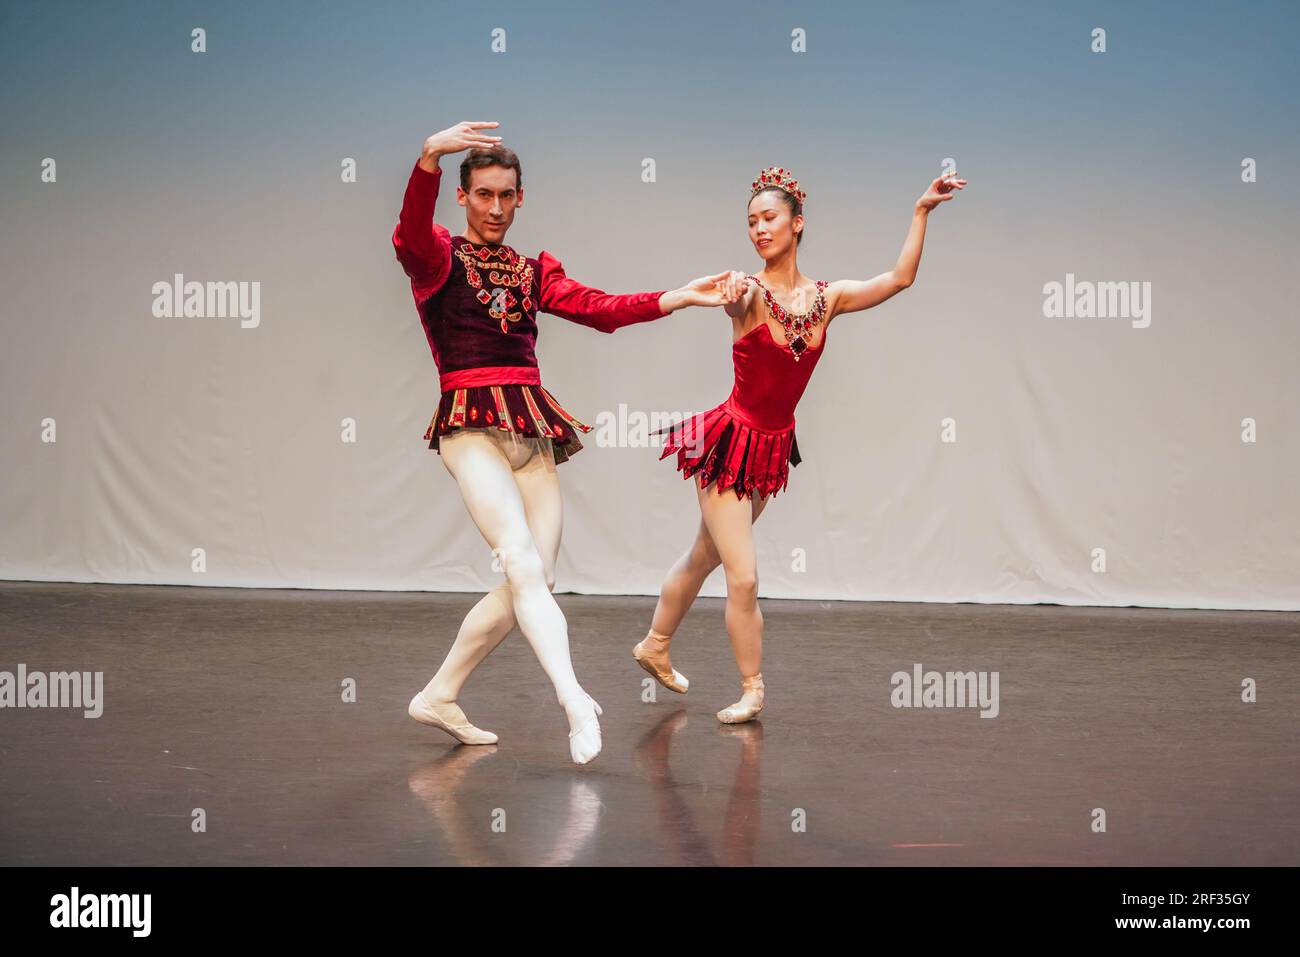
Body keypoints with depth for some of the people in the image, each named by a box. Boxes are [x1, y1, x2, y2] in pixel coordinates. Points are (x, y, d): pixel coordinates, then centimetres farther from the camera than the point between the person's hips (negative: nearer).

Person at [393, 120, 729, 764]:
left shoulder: (534, 271, 20)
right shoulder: (437, 257, 6)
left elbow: (597, 307, 7)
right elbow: (410, 233, -18)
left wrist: (677, 298, -6)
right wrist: (429, 157, -36)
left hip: (533, 432, 6)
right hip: (472, 427, -6)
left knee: (530, 581, 2)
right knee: (523, 563, -21)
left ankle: (438, 696, 16)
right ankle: (573, 700, -32)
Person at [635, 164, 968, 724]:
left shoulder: (826, 297, 0)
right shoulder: (750, 292, -14)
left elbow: (899, 279, -4)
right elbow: (734, 302, -38)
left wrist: (921, 211, -6)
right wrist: (735, 297, -61)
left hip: (773, 447, 5)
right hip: (730, 441, -5)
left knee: (705, 556, 20)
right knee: (743, 576, -9)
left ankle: (655, 646, 39)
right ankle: (752, 690, 9)